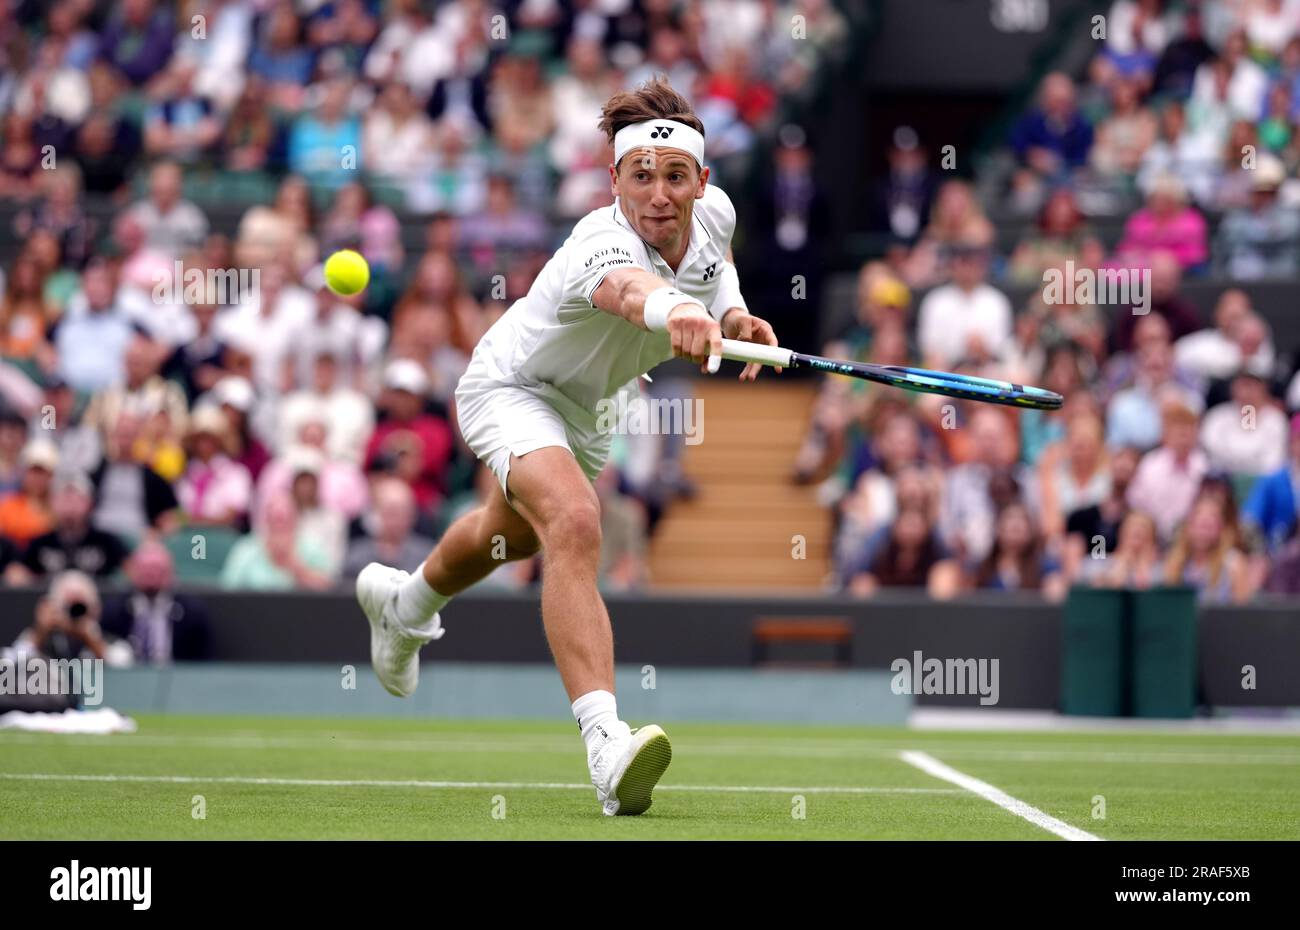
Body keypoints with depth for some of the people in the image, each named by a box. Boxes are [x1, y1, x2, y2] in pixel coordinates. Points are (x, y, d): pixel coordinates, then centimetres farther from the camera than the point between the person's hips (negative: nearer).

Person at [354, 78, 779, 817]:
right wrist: (671, 310, -89)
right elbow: (626, 286, -67)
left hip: (582, 405, 9)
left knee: (515, 533, 34)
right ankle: (606, 744, -47)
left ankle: (405, 603, 68)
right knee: (574, 523, -36)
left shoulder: (714, 213, -17)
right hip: (512, 386, -8)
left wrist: (733, 310, -9)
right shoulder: (601, 246, -41)